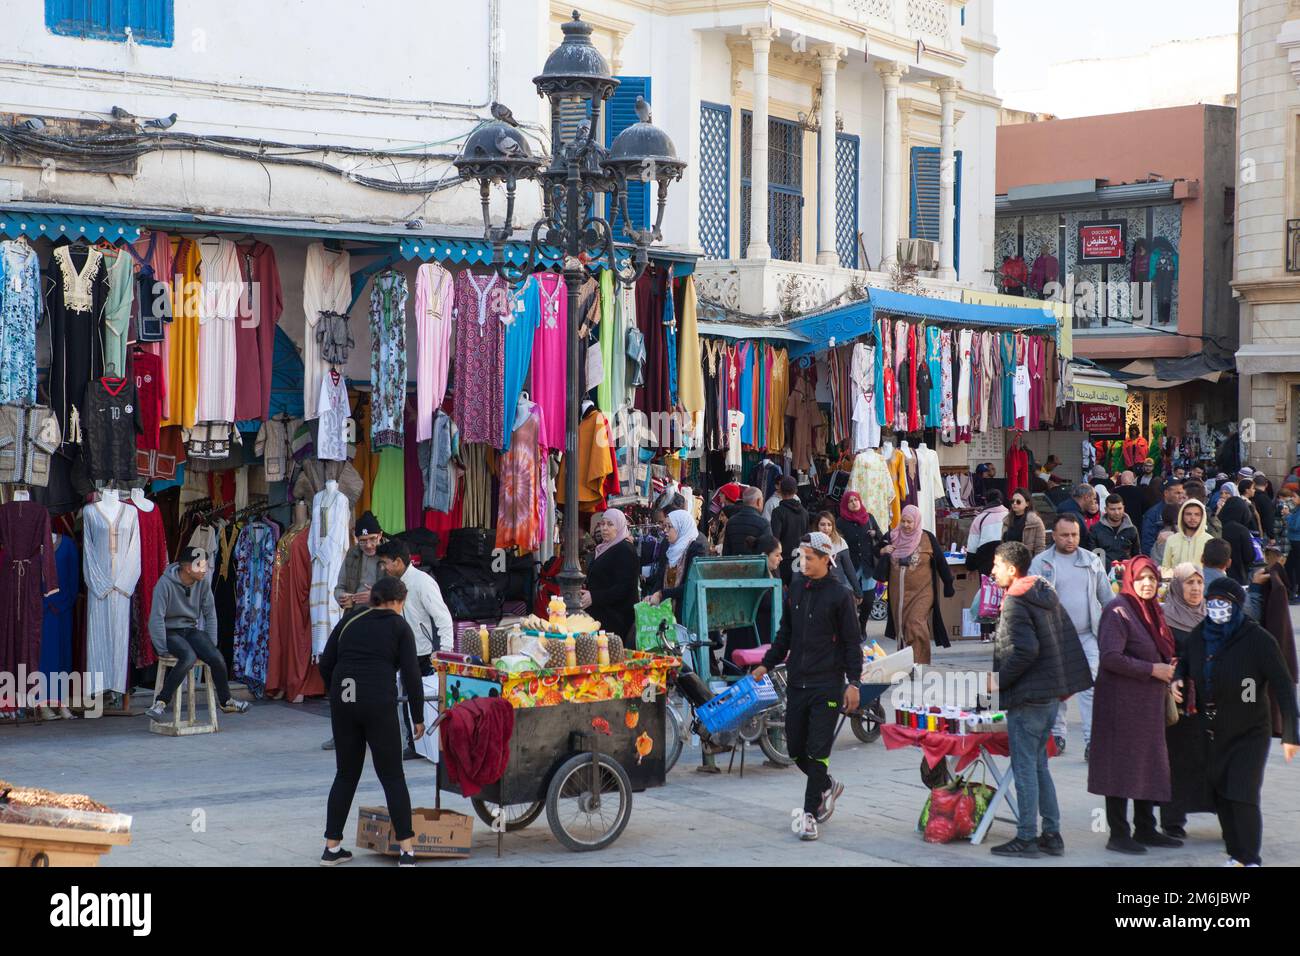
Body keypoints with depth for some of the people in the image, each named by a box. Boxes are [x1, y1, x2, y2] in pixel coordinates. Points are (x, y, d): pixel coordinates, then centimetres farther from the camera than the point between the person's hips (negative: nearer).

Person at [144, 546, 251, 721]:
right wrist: (163, 650, -20)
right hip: (170, 631, -5)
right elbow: (156, 618, -20)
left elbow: (210, 613, 5)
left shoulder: (203, 582, -5)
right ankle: (161, 703, -30)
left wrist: (211, 644, 2)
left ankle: (225, 702, 6)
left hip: (191, 629, 5)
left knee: (217, 658, -18)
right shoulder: (165, 584, -20)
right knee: (189, 657, -34)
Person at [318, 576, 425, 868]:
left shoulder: (349, 620, 16)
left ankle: (331, 847, 16)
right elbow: (411, 675, -1)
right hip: (379, 704, -4)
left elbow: (325, 664, 11)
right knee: (392, 776, 3)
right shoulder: (399, 627, 6)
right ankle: (407, 850, 0)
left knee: (346, 774, 15)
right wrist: (418, 717, 4)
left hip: (343, 701, 4)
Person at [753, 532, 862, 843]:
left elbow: (852, 643, -4)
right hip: (796, 683, 6)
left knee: (817, 751, -7)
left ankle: (810, 814, -2)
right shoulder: (795, 594, 12)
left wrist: (853, 682, -10)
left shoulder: (840, 596, -4)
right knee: (796, 749, 9)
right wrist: (766, 665, 10)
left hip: (827, 685, -6)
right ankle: (828, 786, 34)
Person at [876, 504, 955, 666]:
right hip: (898, 592, 4)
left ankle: (919, 663, -13)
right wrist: (882, 553, -7)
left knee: (916, 624, -17)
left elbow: (940, 562, 4)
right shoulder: (891, 537, 5)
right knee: (901, 627, 8)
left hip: (921, 592, -4)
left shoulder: (928, 538, -3)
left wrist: (948, 585, 7)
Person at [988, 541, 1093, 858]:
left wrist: (996, 681, -14)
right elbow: (1068, 639, 16)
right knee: (1038, 764, 15)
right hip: (1051, 693, 9)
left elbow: (1024, 650, -24)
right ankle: (1051, 835, 16)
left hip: (1026, 696, -9)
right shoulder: (1048, 595, 13)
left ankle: (1026, 838, 2)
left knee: (1024, 767, -2)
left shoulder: (1014, 603, -15)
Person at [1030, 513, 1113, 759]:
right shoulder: (1041, 563, 1)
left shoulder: (1092, 561, 9)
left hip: (1087, 635, 1)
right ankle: (1056, 735, 22)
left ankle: (1092, 740, -10)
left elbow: (1106, 596, 14)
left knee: (1091, 687, -8)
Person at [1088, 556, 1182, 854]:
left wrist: (1167, 672, 8)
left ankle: (1145, 829, 20)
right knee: (1122, 766, -4)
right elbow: (1110, 657, -22)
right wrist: (1152, 669, -18)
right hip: (1122, 702, -8)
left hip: (1148, 704, 8)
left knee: (1148, 764, 11)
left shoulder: (1152, 610, 14)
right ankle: (1118, 834, 2)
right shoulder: (1118, 610, -12)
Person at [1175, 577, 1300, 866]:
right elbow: (1186, 666, 21)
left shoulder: (1258, 640, -16)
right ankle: (1236, 855, 23)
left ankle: (1250, 859, 0)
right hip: (1211, 733, 5)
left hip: (1249, 734, -5)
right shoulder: (1198, 636, 0)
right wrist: (1177, 681, -2)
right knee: (1221, 796, 10)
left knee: (1243, 798, -12)